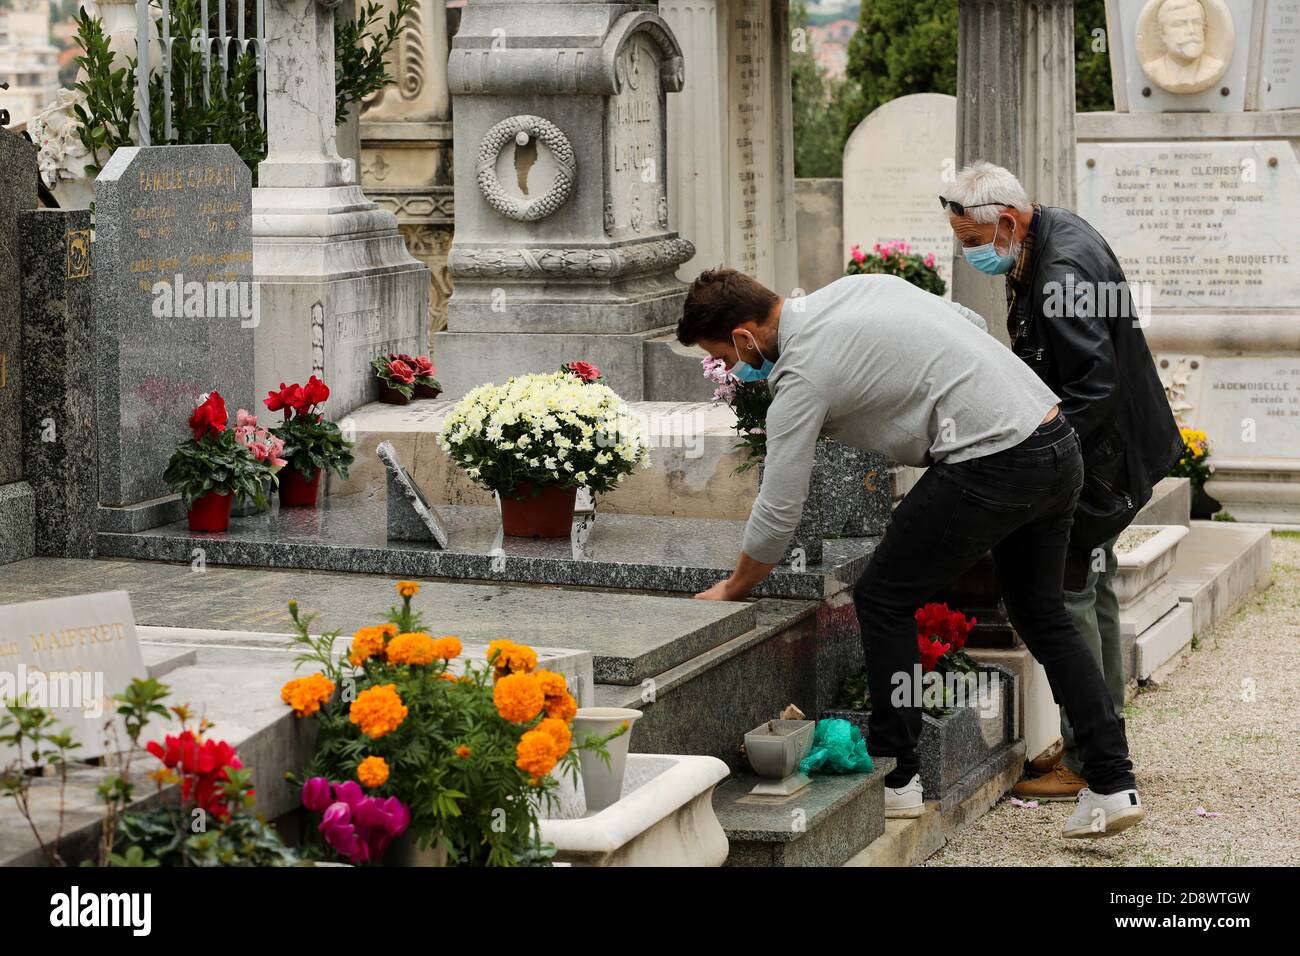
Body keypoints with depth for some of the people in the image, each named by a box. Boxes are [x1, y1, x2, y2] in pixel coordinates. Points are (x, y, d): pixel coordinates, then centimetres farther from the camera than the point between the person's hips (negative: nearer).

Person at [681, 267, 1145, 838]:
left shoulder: (801, 372, -8)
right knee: (1041, 615, 19)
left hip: (991, 463, -9)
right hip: (1059, 447, 9)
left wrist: (730, 590, 14)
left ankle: (894, 779, 13)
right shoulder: (857, 287, 16)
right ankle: (1112, 784, 15)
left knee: (882, 599, 6)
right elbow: (968, 326, 23)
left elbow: (778, 513, -3)